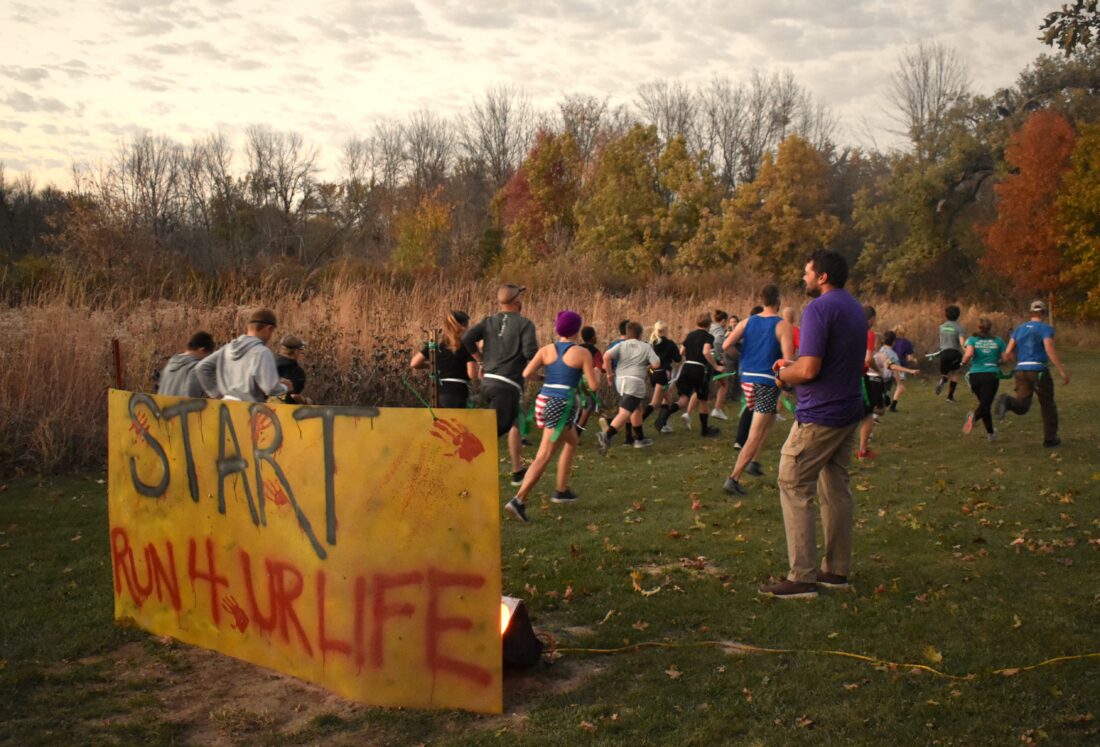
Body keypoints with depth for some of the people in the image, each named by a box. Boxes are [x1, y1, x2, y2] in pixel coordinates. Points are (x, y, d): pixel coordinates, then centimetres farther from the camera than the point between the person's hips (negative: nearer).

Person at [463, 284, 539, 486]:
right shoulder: (524, 324, -5)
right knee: (494, 430, -8)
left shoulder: (489, 322, 9)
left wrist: (481, 361, 9)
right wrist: (538, 348, 6)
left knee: (515, 422, 23)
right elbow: (530, 353, -17)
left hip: (488, 382, 7)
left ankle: (518, 472, 28)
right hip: (508, 385, -7)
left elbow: (467, 339, -4)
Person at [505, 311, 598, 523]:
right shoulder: (583, 353, -5)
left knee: (572, 442, 28)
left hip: (543, 402, 7)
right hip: (563, 407, -6)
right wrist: (596, 374, 17)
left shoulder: (546, 350, 6)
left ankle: (562, 490, 31)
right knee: (543, 457, -7)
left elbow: (526, 374, -4)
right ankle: (518, 500, -19)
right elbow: (594, 386, -6)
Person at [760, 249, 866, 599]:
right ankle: (837, 570, 21)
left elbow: (808, 369, -24)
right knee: (836, 488, 15)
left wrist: (783, 376, -3)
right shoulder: (855, 308, 14)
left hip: (819, 416, -9)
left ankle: (802, 577, -4)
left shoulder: (819, 309, -17)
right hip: (849, 412, 9)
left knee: (794, 488, -3)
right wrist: (791, 366, 14)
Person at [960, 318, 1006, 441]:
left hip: (975, 375, 2)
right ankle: (974, 415, -41)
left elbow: (969, 354, -15)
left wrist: (964, 362, 4)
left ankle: (990, 432, 25)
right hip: (992, 375, -2)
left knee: (984, 403, 19)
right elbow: (1006, 358, 4)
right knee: (985, 405, -8)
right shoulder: (998, 341, 7)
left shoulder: (972, 339, 4)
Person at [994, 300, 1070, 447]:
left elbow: (1008, 353, 11)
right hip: (1039, 371, -4)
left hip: (1021, 371, 4)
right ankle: (1050, 439, 19)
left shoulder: (1019, 329, 14)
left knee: (1021, 406, -3)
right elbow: (1050, 350, -18)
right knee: (1048, 406, 14)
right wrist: (1063, 371, -19)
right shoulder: (1046, 329, -3)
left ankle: (1006, 401, -36)